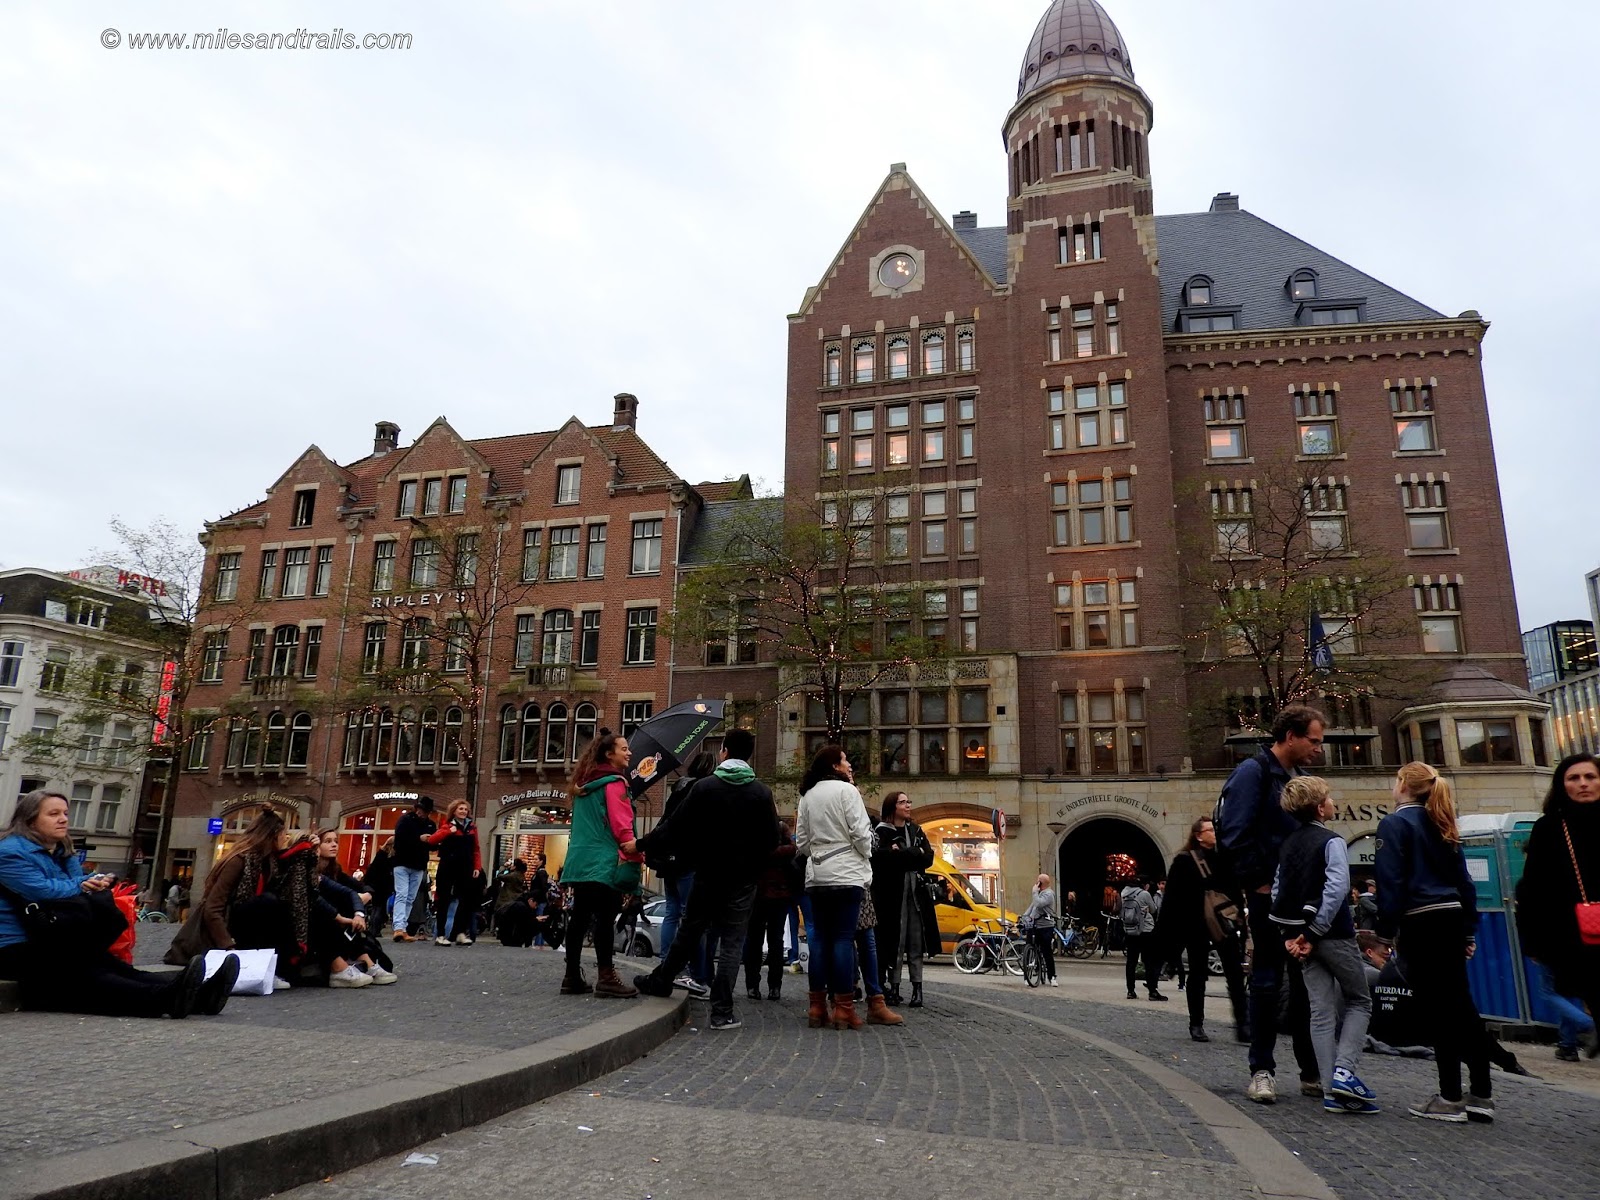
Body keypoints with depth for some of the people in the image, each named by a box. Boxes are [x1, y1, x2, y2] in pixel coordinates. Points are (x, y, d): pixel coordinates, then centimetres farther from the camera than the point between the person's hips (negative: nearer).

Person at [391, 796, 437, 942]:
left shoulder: (431, 824, 10)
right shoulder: (405, 820, -3)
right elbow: (399, 839, -17)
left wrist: (429, 841, -12)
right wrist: (419, 839, -21)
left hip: (419, 867, 5)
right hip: (402, 864, -5)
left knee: (410, 899, 5)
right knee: (401, 896, -13)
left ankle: (403, 929, 8)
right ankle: (398, 928, -22)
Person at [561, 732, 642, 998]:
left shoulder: (584, 784, 19)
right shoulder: (614, 782, -8)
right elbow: (621, 826, -14)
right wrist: (637, 856, -10)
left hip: (580, 861, 8)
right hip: (605, 862, -8)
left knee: (579, 917, 7)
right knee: (605, 919, -8)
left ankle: (572, 977, 10)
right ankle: (606, 977, -8)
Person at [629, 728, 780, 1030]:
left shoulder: (704, 787, -7)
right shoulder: (761, 793, -5)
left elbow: (675, 826, -6)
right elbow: (771, 840, -4)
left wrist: (641, 844, 5)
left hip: (707, 875, 1)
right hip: (743, 880, -1)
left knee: (687, 932, 18)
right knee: (732, 942, 3)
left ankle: (660, 981, 34)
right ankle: (722, 1010, 1)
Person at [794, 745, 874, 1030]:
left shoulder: (807, 796, 12)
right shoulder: (846, 790, -6)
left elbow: (801, 841, 12)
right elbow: (860, 832, -9)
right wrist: (865, 856, 7)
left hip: (817, 875, 6)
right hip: (846, 873, -6)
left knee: (821, 938, 8)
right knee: (844, 938, -4)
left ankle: (818, 1007, 8)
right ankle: (844, 1008, -3)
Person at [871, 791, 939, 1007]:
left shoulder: (916, 830, 15)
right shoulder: (882, 832, 0)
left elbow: (928, 858, 4)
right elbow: (881, 858, -18)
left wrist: (900, 854, -9)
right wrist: (914, 854, -13)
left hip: (916, 893, 4)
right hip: (892, 894, -4)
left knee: (916, 942, 1)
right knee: (895, 941, -5)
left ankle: (917, 989, 4)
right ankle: (893, 988, 1)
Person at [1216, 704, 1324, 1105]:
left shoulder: (1301, 778, 15)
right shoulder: (1253, 772, -10)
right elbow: (1234, 835, -17)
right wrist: (1259, 884, -15)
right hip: (1270, 898, -7)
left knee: (1308, 982, 11)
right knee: (1267, 982, 0)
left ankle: (1312, 1071, 20)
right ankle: (1262, 1070, 10)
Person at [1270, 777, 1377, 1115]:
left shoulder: (1288, 844, 11)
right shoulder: (1331, 841, -10)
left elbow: (1277, 892, 9)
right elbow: (1336, 888, -22)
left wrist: (1290, 934, 6)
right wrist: (1315, 931, -18)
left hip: (1302, 936, 6)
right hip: (1334, 934, -6)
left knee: (1322, 1012, 7)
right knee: (1360, 1002, 10)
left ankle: (1333, 1092, 7)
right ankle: (1344, 1071, -5)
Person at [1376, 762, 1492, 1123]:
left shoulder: (1394, 823, -7)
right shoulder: (1442, 825, 15)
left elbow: (1391, 881, -13)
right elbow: (1464, 880, 16)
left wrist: (1385, 932, -9)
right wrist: (1468, 930, 19)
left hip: (1420, 922, -7)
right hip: (1451, 918, 7)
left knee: (1438, 1009, -3)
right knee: (1460, 1003, 11)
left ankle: (1450, 1098, 3)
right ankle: (1480, 1095, 15)